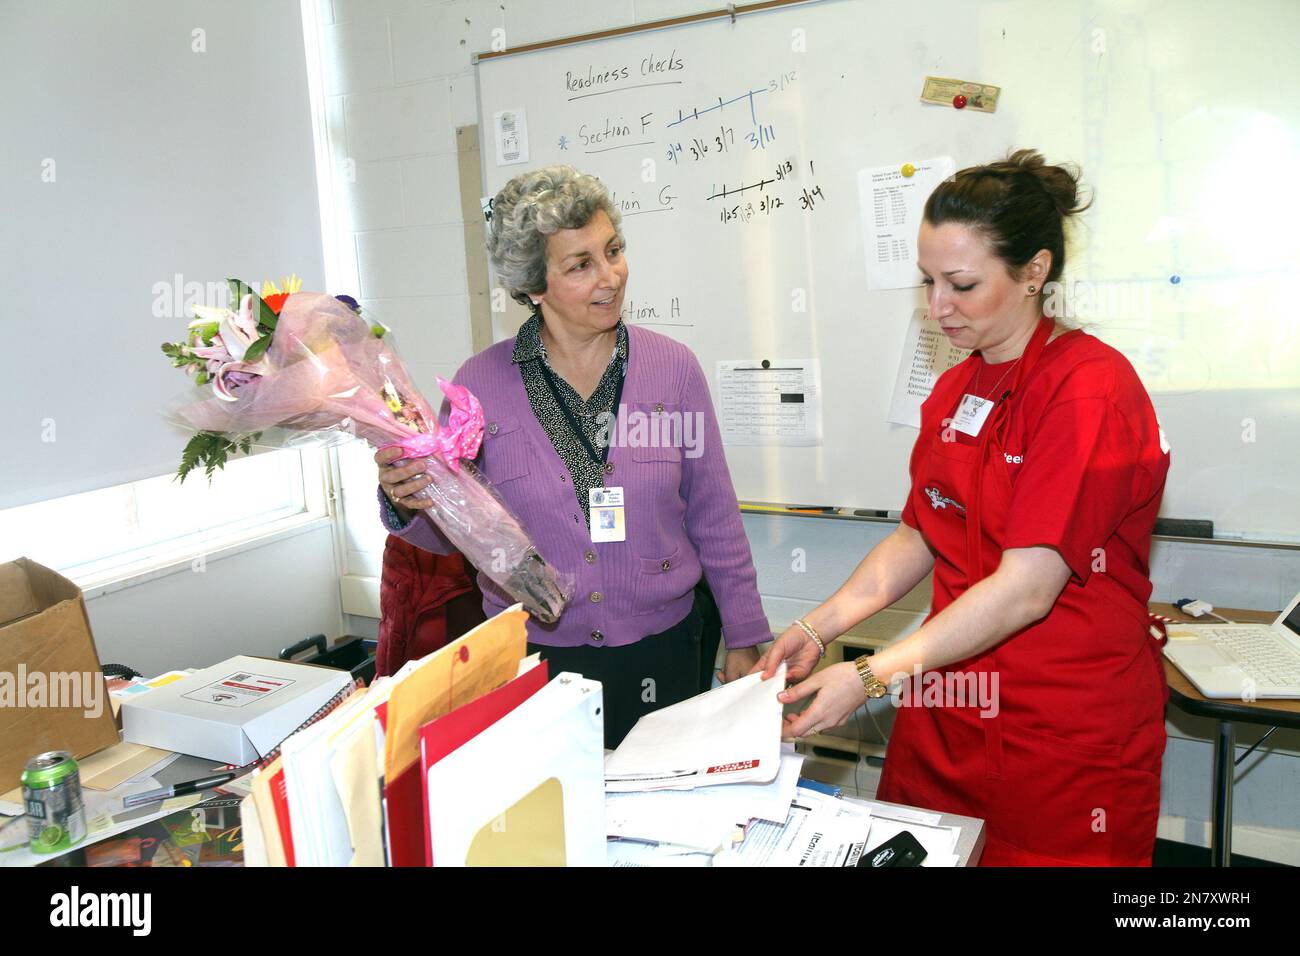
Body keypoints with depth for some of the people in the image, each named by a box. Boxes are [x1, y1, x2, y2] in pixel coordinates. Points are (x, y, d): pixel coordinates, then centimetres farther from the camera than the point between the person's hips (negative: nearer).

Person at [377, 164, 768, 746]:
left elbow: (713, 516, 3)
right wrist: (409, 504, -19)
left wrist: (744, 638, 5)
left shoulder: (672, 366, -4)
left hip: (661, 653, 1)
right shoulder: (481, 382, -6)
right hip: (532, 656, 0)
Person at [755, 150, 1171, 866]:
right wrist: (817, 629, 1)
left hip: (1067, 736, -6)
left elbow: (1025, 588, -23)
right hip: (946, 720, 6)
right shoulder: (954, 391, 8)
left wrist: (873, 675, -24)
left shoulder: (1092, 388, -17)